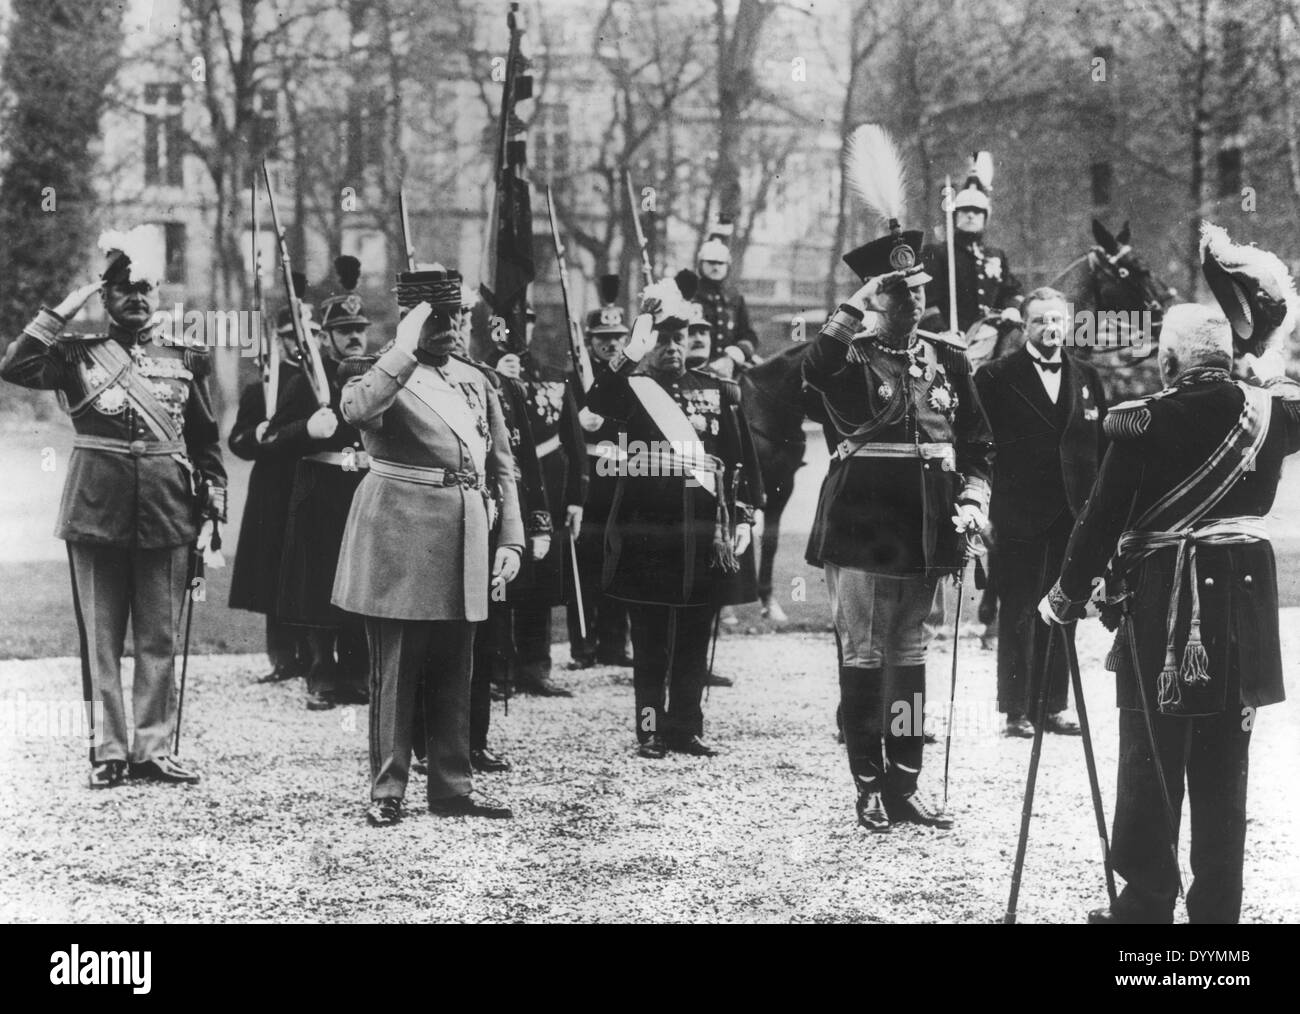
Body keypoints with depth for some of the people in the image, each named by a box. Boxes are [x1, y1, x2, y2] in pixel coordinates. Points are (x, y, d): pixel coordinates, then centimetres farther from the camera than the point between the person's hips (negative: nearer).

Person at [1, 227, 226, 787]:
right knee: (100, 636, 4)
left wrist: (210, 514, 4)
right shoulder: (78, 354, 4)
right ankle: (108, 751, 10)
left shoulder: (185, 359, 8)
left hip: (166, 515, 1)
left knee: (159, 637, 5)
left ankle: (153, 749, 12)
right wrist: (61, 312, -11)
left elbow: (206, 443, 10)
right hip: (97, 510, -1)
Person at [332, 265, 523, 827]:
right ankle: (386, 791, 6)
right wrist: (404, 350, -26)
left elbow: (501, 465, 17)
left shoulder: (474, 382, 14)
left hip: (463, 540, 6)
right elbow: (355, 410, -30)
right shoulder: (387, 380, -5)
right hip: (400, 535, -6)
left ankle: (452, 784, 19)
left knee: (454, 672, 11)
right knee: (395, 670, 0)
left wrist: (511, 538, 9)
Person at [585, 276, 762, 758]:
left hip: (705, 537, 3)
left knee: (694, 642, 8)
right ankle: (650, 729, 7)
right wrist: (634, 351, -28)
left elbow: (744, 461, 11)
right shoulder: (633, 389, 2)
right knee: (650, 642, 2)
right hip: (646, 535, -3)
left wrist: (743, 519, 5)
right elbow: (597, 402, -21)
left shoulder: (720, 393, 11)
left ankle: (686, 727, 15)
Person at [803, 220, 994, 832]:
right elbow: (816, 372, -29)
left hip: (924, 531, 5)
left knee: (911, 654, 10)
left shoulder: (947, 358, 10)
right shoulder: (851, 357, -3)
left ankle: (904, 783, 16)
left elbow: (978, 442, 15)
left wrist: (972, 500, 0)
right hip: (861, 530, -5)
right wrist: (855, 306, -28)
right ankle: (869, 787, 7)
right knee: (863, 656, 0)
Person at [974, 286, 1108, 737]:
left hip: (1073, 513, 4)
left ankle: (1054, 706, 15)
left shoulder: (1088, 378, 12)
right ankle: (1016, 711, 4)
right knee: (1019, 614, 0)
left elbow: (1104, 444, 12)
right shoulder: (996, 377, -1)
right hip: (1021, 514, -4)